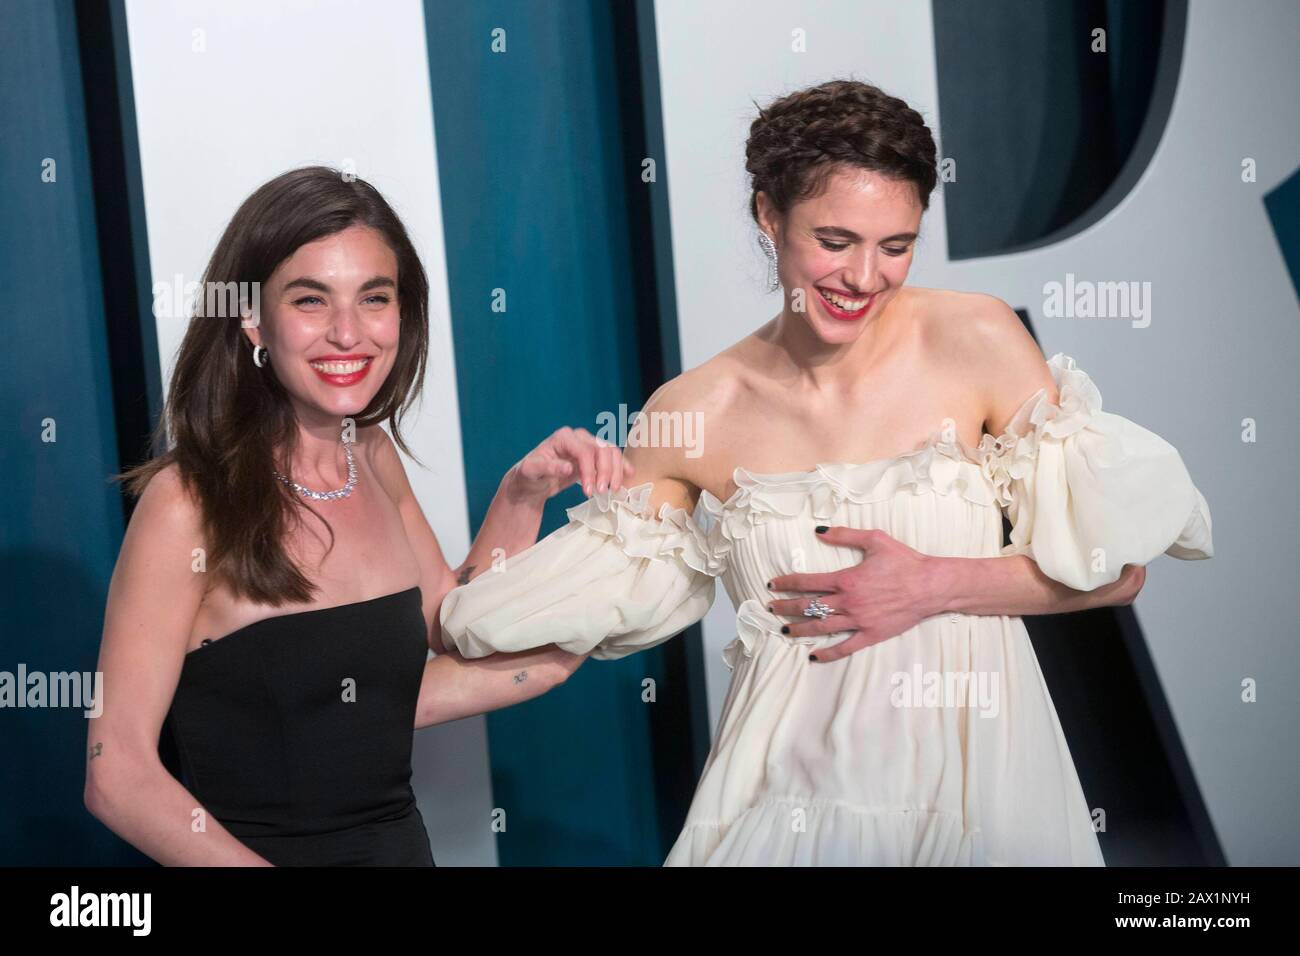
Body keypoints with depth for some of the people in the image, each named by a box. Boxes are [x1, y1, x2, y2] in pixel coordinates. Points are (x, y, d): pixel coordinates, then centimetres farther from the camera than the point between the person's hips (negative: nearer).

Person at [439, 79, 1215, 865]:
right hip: (793, 798, 1)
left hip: (977, 789, -1)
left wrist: (937, 586, -15)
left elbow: (1116, 570, -7)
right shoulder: (691, 415, -5)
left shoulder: (976, 340, -9)